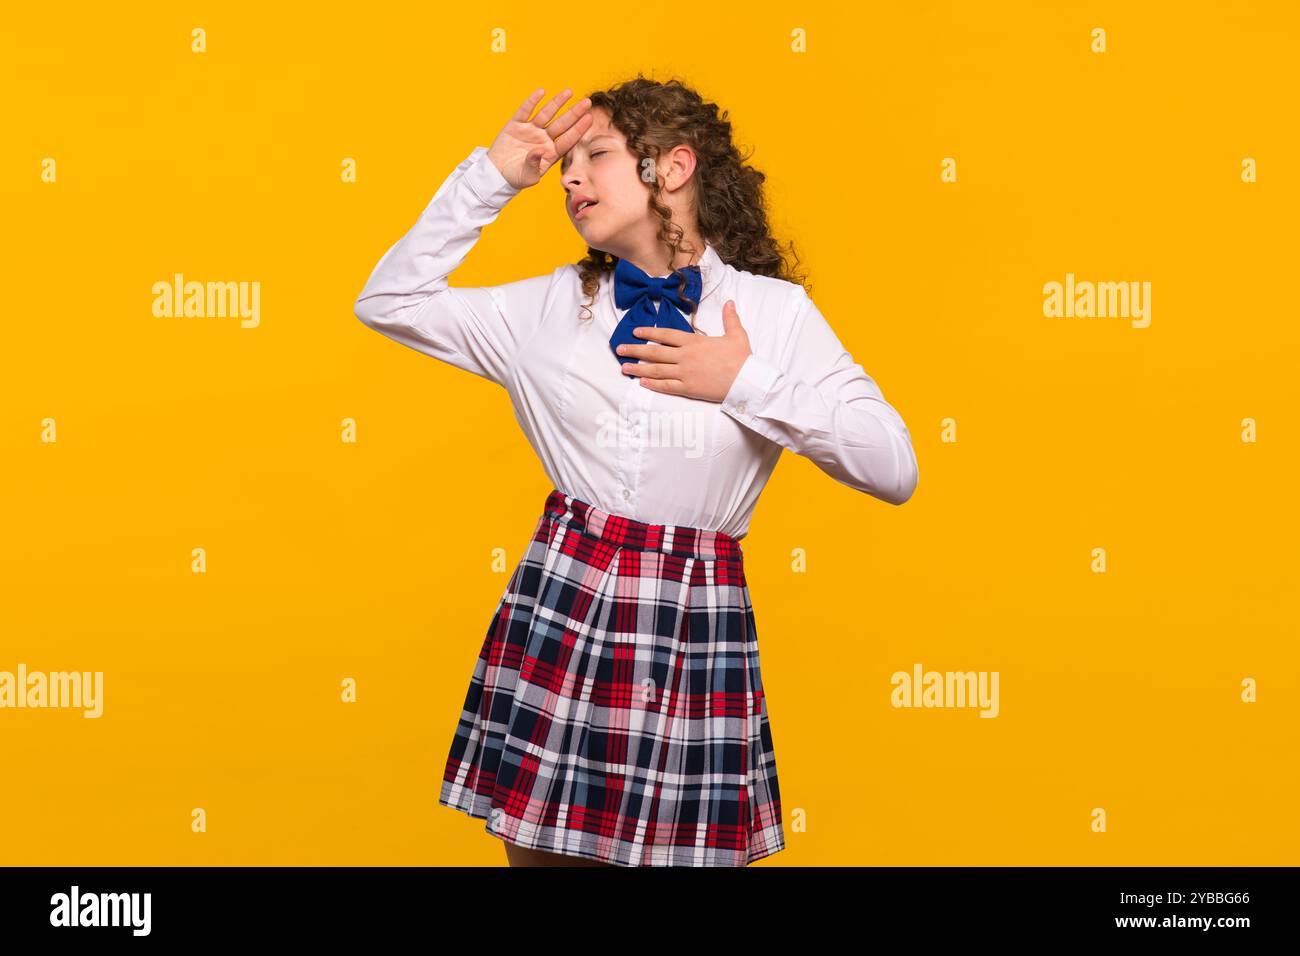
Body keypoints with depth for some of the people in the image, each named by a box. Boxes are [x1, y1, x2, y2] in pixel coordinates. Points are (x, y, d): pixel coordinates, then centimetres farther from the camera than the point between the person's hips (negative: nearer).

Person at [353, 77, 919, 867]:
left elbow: (895, 468, -3)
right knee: (543, 847, 6)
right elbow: (388, 301, 7)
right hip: (559, 615, 2)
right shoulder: (552, 306, 9)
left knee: (692, 855, 0)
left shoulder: (774, 309, 2)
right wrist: (491, 177, 5)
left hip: (695, 629, -2)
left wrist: (745, 385, -10)